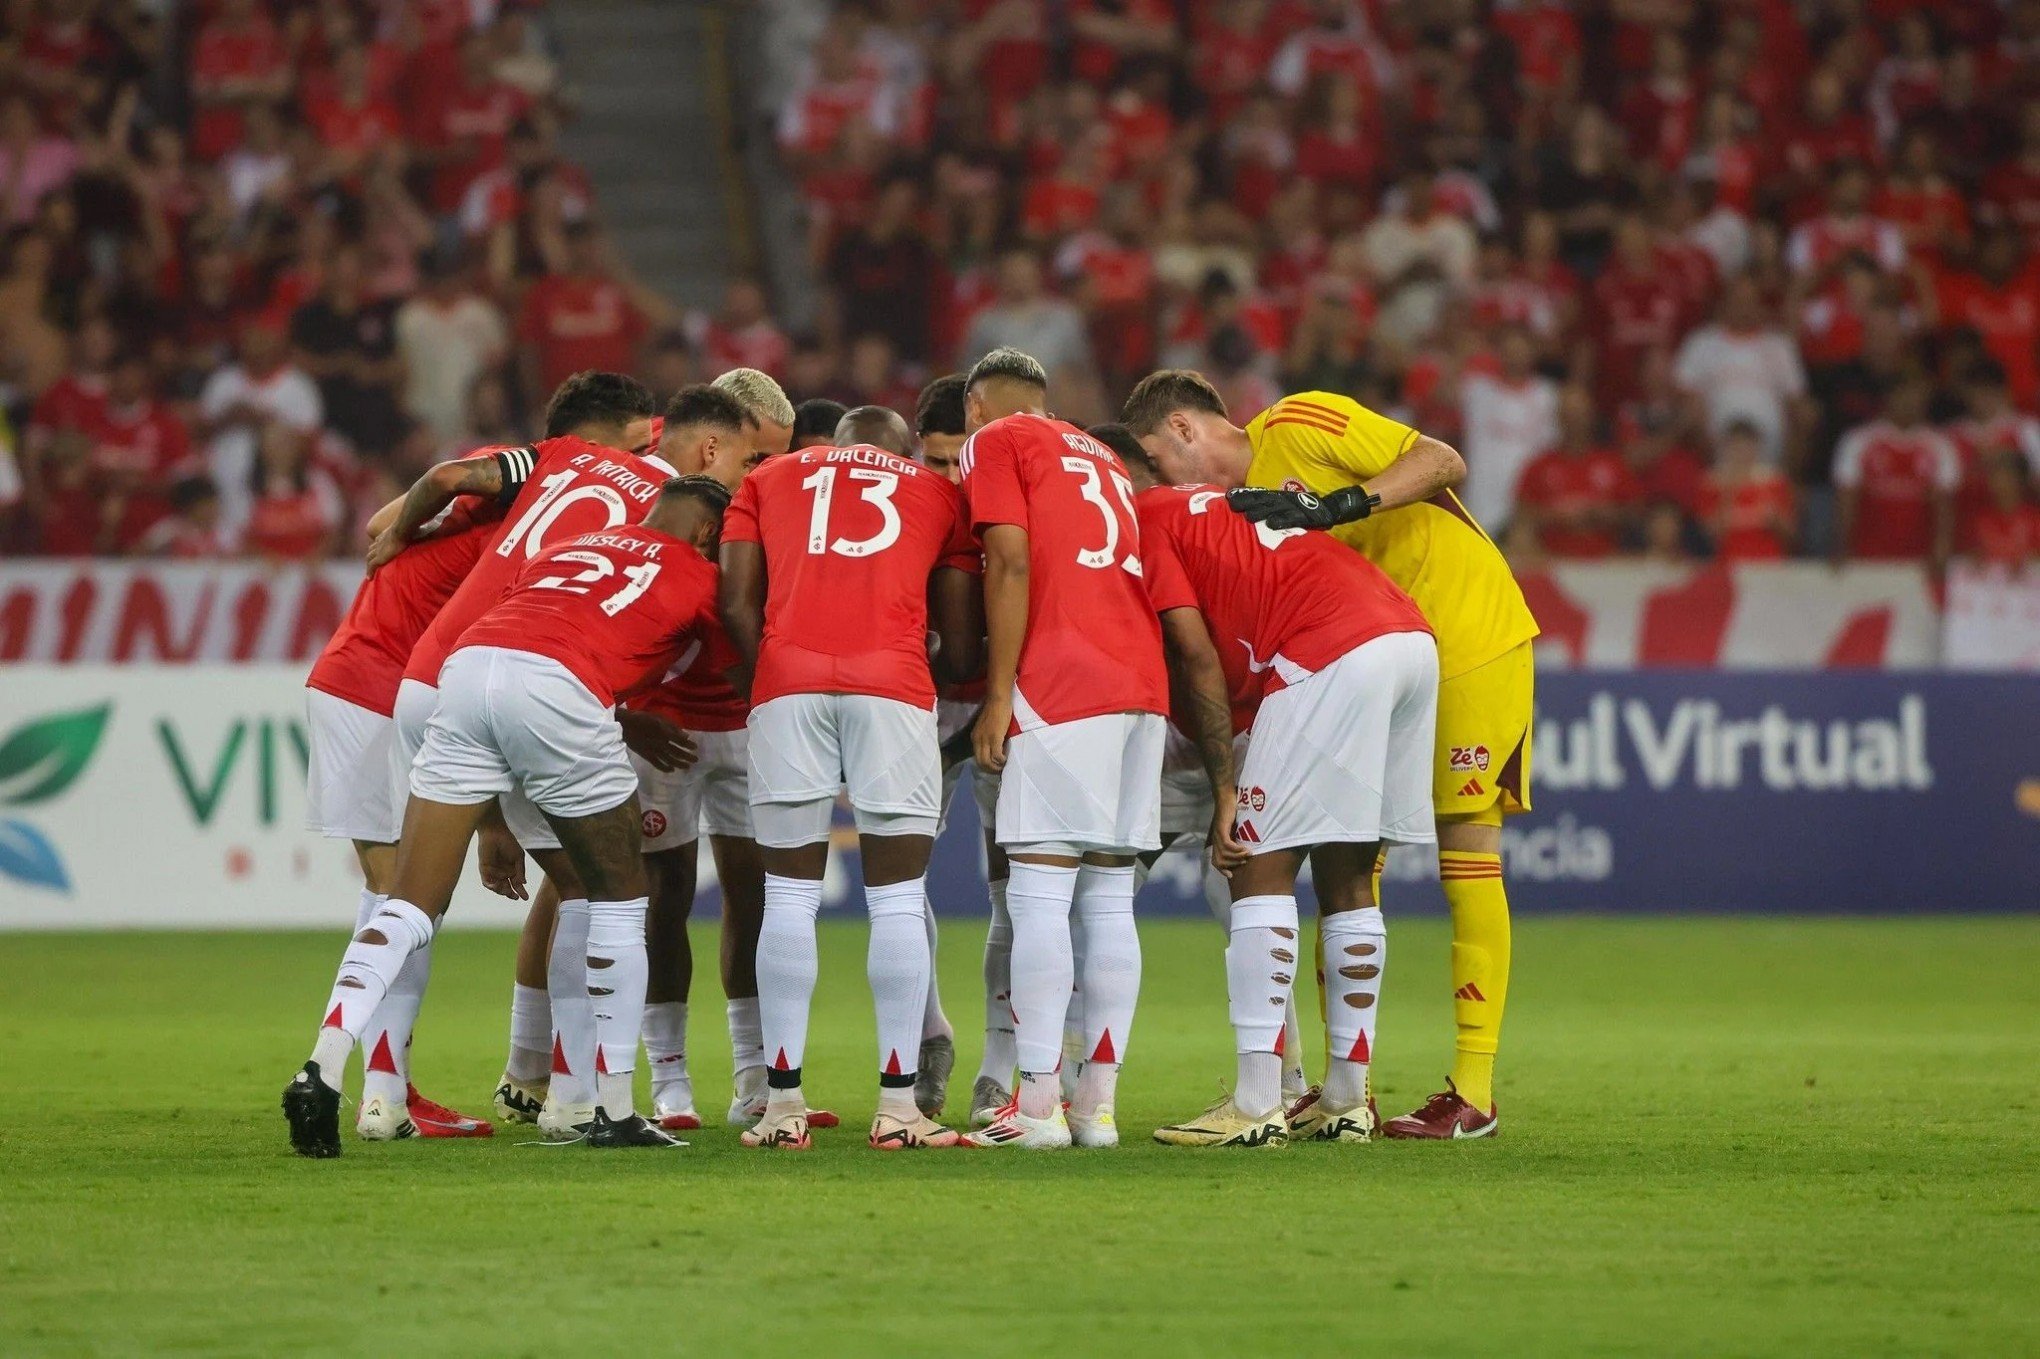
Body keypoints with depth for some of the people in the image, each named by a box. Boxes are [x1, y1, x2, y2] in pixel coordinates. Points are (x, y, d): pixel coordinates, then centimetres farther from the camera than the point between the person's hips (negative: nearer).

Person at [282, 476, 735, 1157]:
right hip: (559, 686, -4)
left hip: (468, 664, 4)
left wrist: (494, 824, 41)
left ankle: (323, 1067, -13)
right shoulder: (698, 578, 23)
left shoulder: (566, 547, 36)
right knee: (620, 896, 16)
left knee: (409, 908, 6)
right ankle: (615, 1111, 17)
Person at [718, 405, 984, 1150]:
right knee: (897, 899, 4)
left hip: (787, 678, 1)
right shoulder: (938, 492, 24)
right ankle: (898, 1103, 0)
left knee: (789, 895, 7)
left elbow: (738, 604, 12)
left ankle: (784, 1102, 5)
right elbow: (962, 646, 19)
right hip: (894, 684, -1)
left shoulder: (770, 479, 25)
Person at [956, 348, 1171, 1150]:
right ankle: (1098, 1103, 6)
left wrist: (998, 695, -7)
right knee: (1109, 898, 8)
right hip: (1142, 679, 7)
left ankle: (1038, 1104, -13)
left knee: (1040, 893, -8)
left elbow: (1011, 564, -5)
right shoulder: (1098, 455, 29)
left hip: (1063, 684, -7)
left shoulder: (994, 442, 7)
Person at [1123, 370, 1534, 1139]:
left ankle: (1474, 1091, -6)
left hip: (1471, 637, -8)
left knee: (1466, 850, -7)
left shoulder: (1299, 425, -14)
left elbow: (1443, 463, -18)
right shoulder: (1241, 503, 9)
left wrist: (1337, 506, -29)